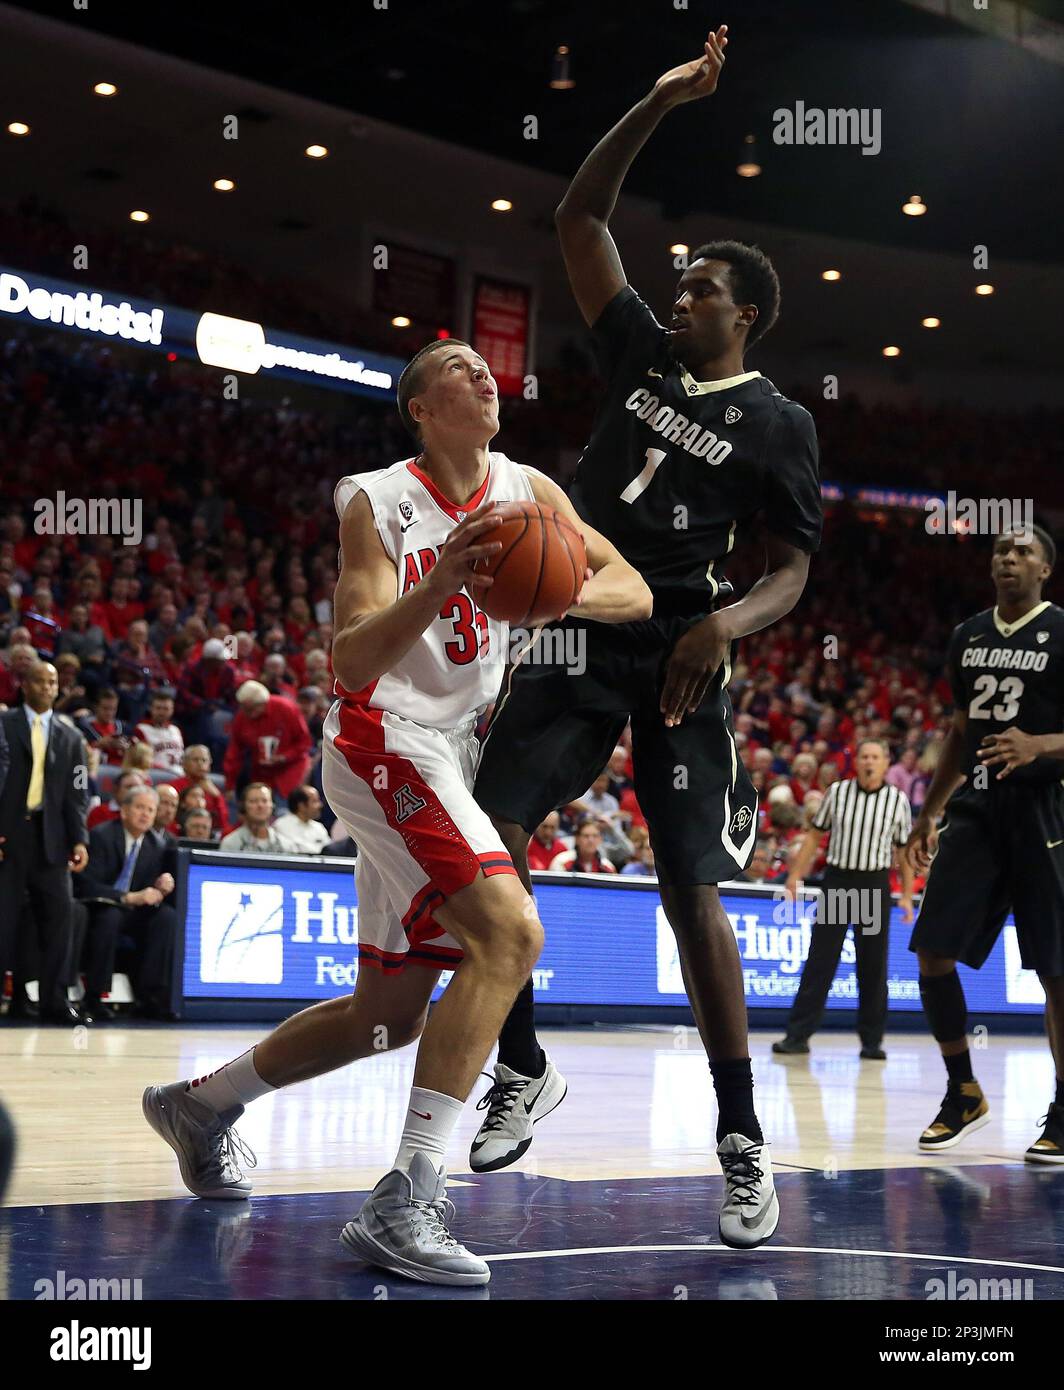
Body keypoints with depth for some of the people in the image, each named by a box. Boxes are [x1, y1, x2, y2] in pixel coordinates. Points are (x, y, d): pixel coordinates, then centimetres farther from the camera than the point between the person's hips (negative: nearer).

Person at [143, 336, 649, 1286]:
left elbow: (634, 592, -4)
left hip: (450, 758, 7)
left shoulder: (529, 492, 5)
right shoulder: (379, 502, -10)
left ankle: (201, 1104, 33)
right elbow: (354, 661, -19)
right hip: (383, 739, -7)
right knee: (509, 930, -28)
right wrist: (444, 582, -36)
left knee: (390, 1013, 13)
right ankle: (408, 1200, -32)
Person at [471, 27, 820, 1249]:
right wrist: (657, 107, -1)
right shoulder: (642, 352, 9)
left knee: (692, 892, -8)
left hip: (676, 655, -4)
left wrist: (730, 622, -23)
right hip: (577, 635, 4)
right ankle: (523, 1070, 10)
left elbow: (794, 566, -2)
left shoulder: (776, 423, -1)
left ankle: (743, 1142, 2)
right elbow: (578, 220, 8)